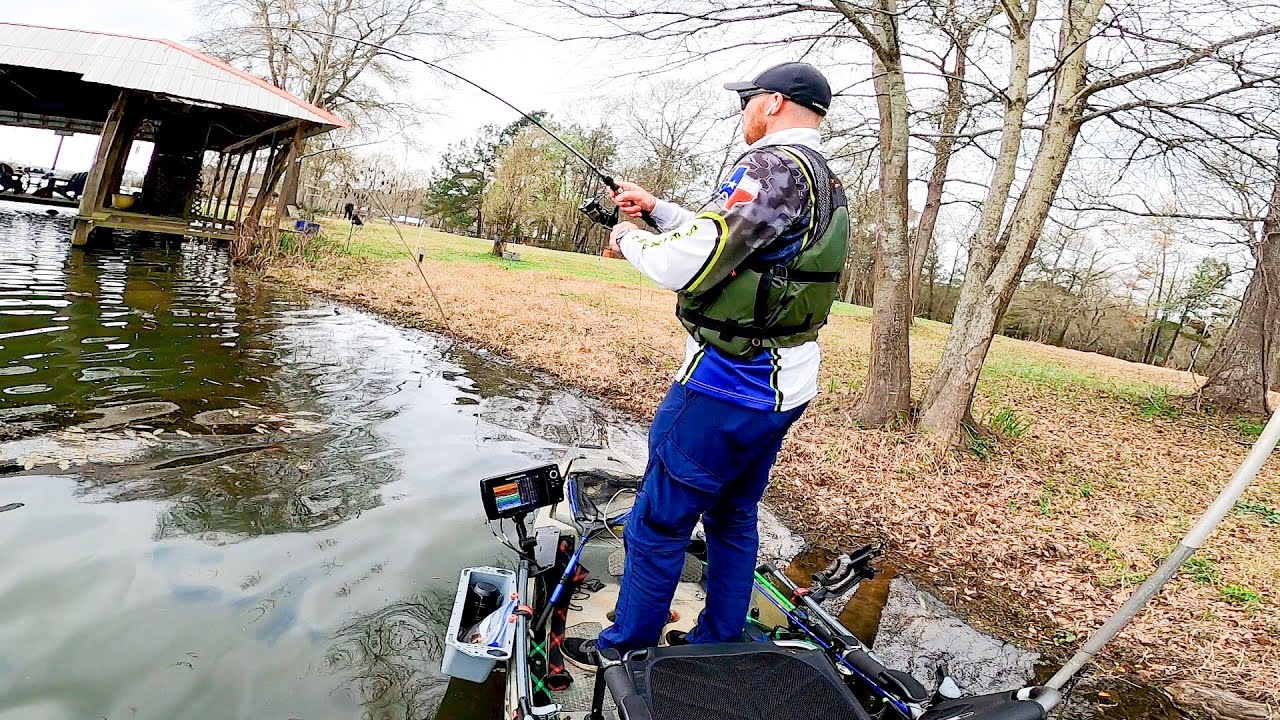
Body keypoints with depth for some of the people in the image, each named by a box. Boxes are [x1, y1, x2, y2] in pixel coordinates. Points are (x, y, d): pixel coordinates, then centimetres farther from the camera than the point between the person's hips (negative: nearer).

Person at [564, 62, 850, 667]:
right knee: (733, 519, 21)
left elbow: (690, 266, -25)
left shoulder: (774, 165, -18)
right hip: (788, 384, 10)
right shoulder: (825, 182, 14)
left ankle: (625, 650, 23)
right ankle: (717, 644, 35)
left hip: (728, 385, -10)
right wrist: (657, 209, 20)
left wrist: (630, 239, -5)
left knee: (658, 525, 6)